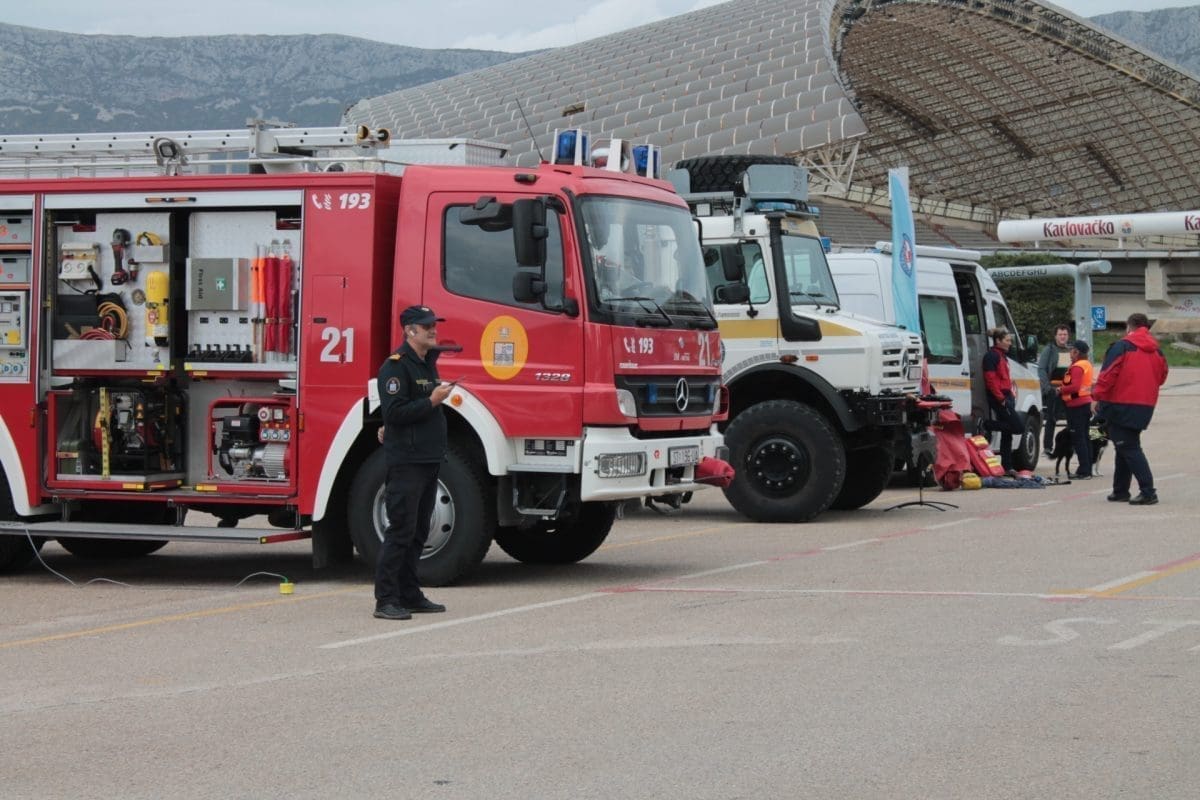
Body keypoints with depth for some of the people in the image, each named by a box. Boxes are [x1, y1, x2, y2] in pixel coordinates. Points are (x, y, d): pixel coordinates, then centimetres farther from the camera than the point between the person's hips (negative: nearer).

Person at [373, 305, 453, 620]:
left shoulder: (428, 364, 18)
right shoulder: (396, 366, -11)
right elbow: (394, 412, -20)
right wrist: (432, 401, -20)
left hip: (429, 461, 9)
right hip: (406, 461, -9)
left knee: (418, 534, 12)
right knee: (400, 531, -10)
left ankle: (410, 595, 17)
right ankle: (386, 600, -9)